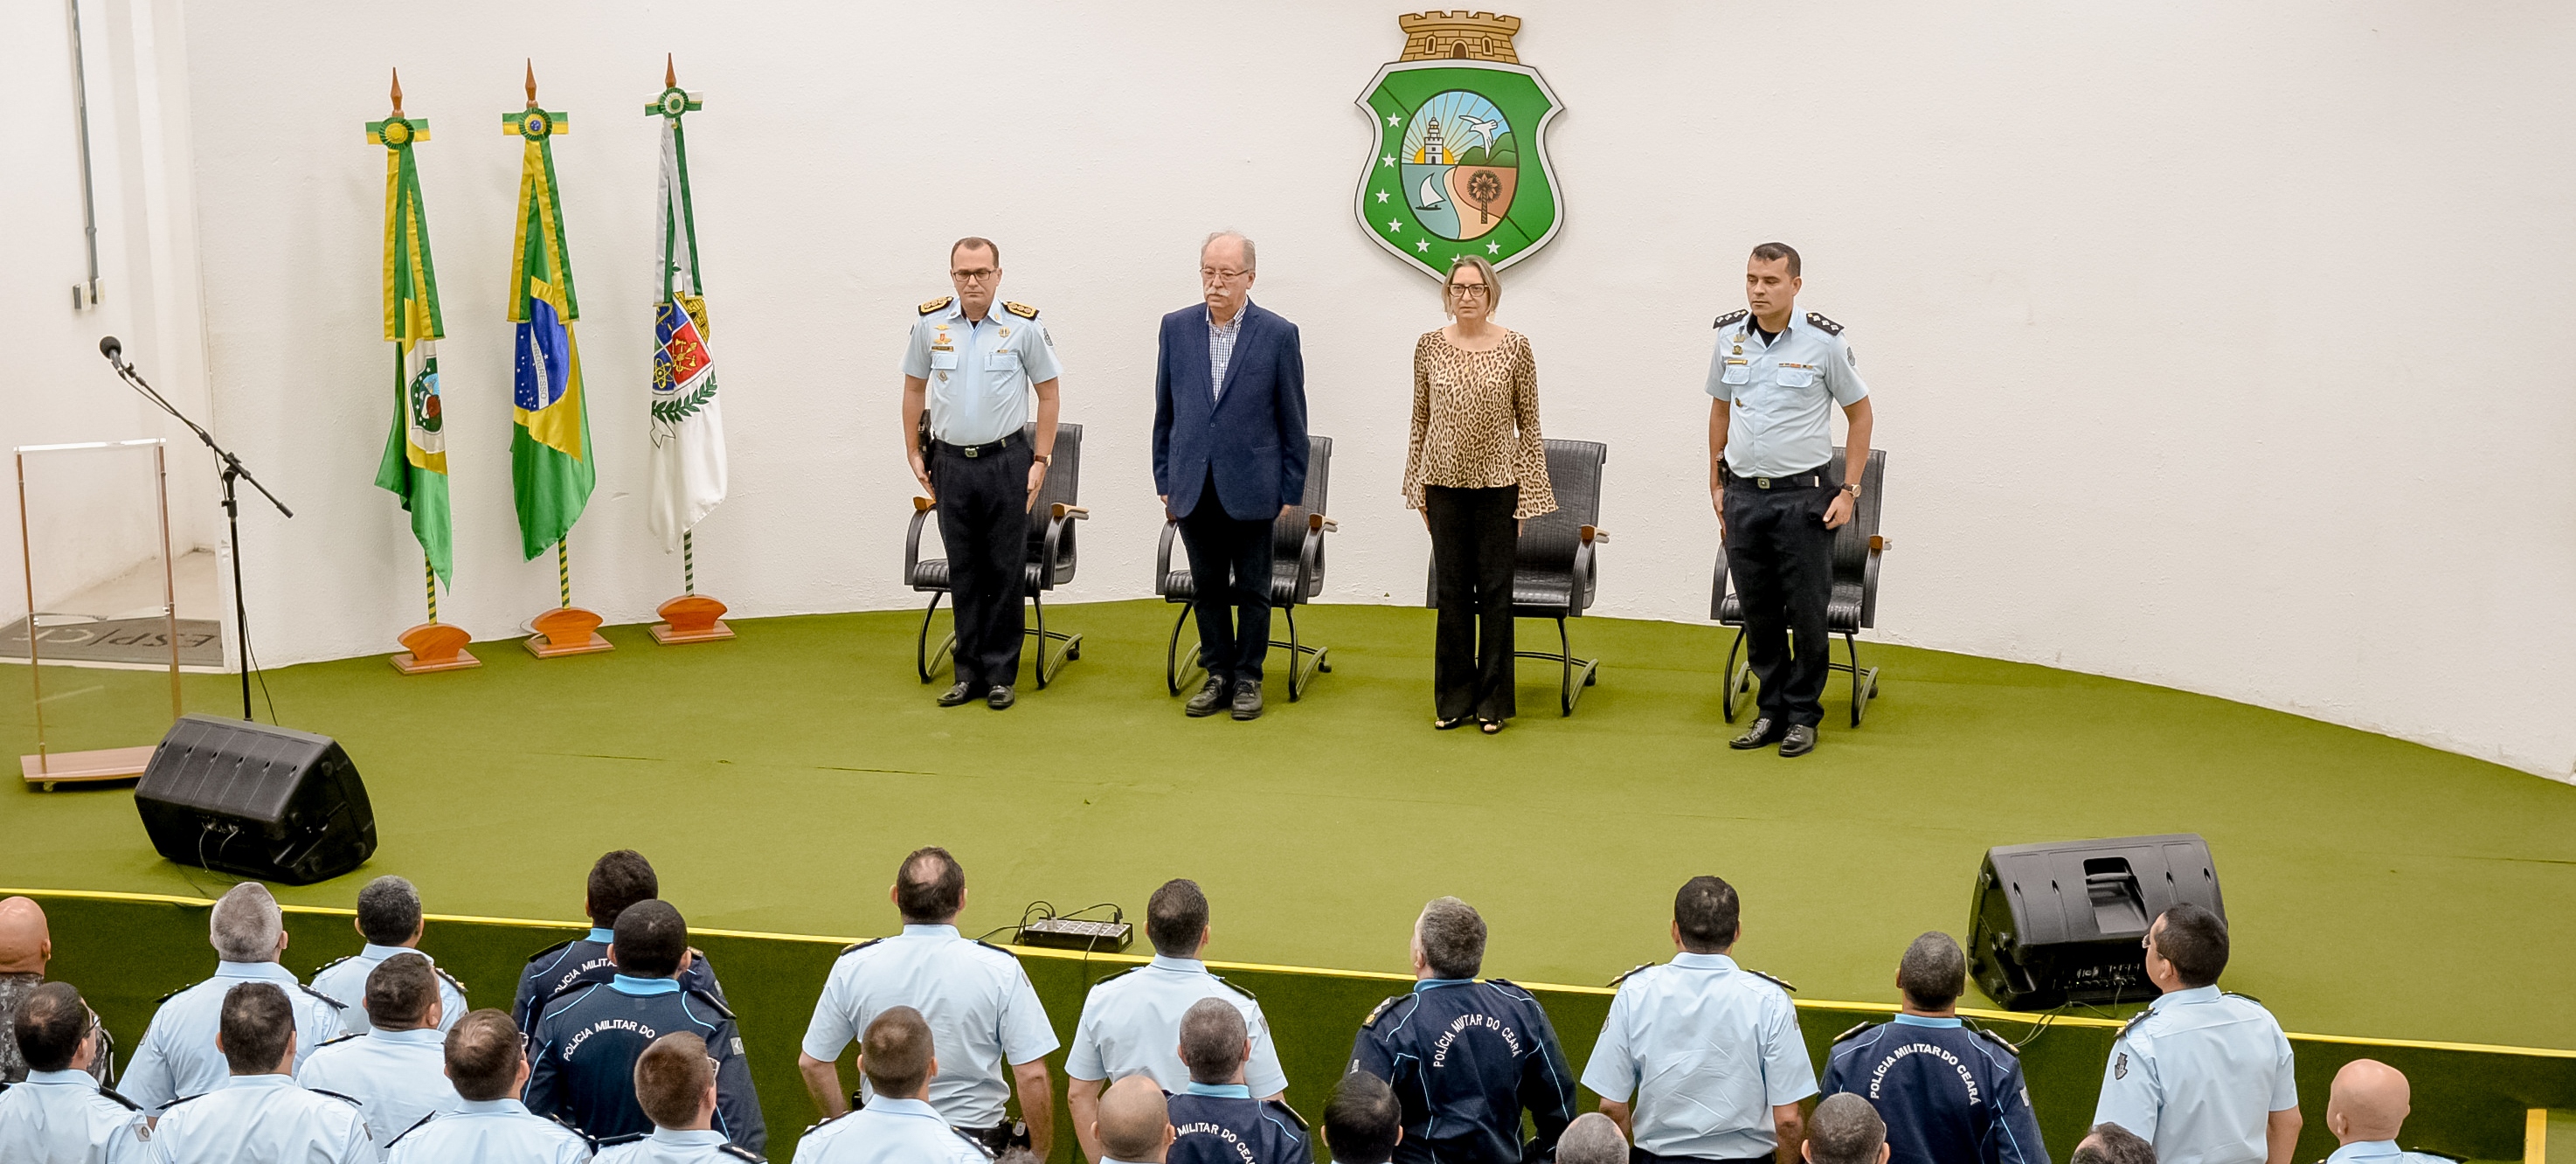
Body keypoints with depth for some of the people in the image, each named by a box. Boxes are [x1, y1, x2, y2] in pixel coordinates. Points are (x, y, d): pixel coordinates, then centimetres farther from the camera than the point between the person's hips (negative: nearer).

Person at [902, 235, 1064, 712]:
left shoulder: (1024, 326, -6)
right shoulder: (930, 323, 1)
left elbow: (1047, 393, 1)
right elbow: (914, 388, 12)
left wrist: (1041, 461, -4)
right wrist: (914, 454, 9)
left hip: (1005, 462, -2)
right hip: (950, 462, 2)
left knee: (1005, 570, 2)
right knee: (963, 571, 9)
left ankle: (1000, 674, 11)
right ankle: (969, 672, 17)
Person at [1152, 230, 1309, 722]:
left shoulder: (1278, 335, -4)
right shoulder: (1176, 328, 4)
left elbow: (1293, 420, -1)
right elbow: (1165, 412, 10)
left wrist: (1291, 491, -2)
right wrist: (1164, 480, 7)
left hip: (1250, 489, -3)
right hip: (1195, 489, 3)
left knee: (1252, 590, 6)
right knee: (1207, 588, 10)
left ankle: (1248, 678, 18)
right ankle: (1218, 675, 21)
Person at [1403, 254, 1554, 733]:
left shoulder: (1515, 347, -3)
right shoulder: (1430, 345, 2)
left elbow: (1528, 423, 0)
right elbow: (1421, 419, 9)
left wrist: (1528, 493, -3)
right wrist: (1417, 488, 8)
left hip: (1497, 482, -2)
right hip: (1445, 480, 2)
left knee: (1495, 589, 3)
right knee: (1452, 588, 6)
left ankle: (1493, 699, 12)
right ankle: (1454, 698, 15)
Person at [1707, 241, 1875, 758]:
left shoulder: (1823, 341, -8)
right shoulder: (1729, 336, 4)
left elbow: (1860, 413, 1)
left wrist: (1849, 491, -4)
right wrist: (1716, 484, 15)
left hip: (1803, 495, -4)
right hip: (1743, 496, 4)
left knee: (1807, 613, 0)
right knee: (1758, 613, 9)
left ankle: (1803, 715, 12)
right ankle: (1771, 710, 21)